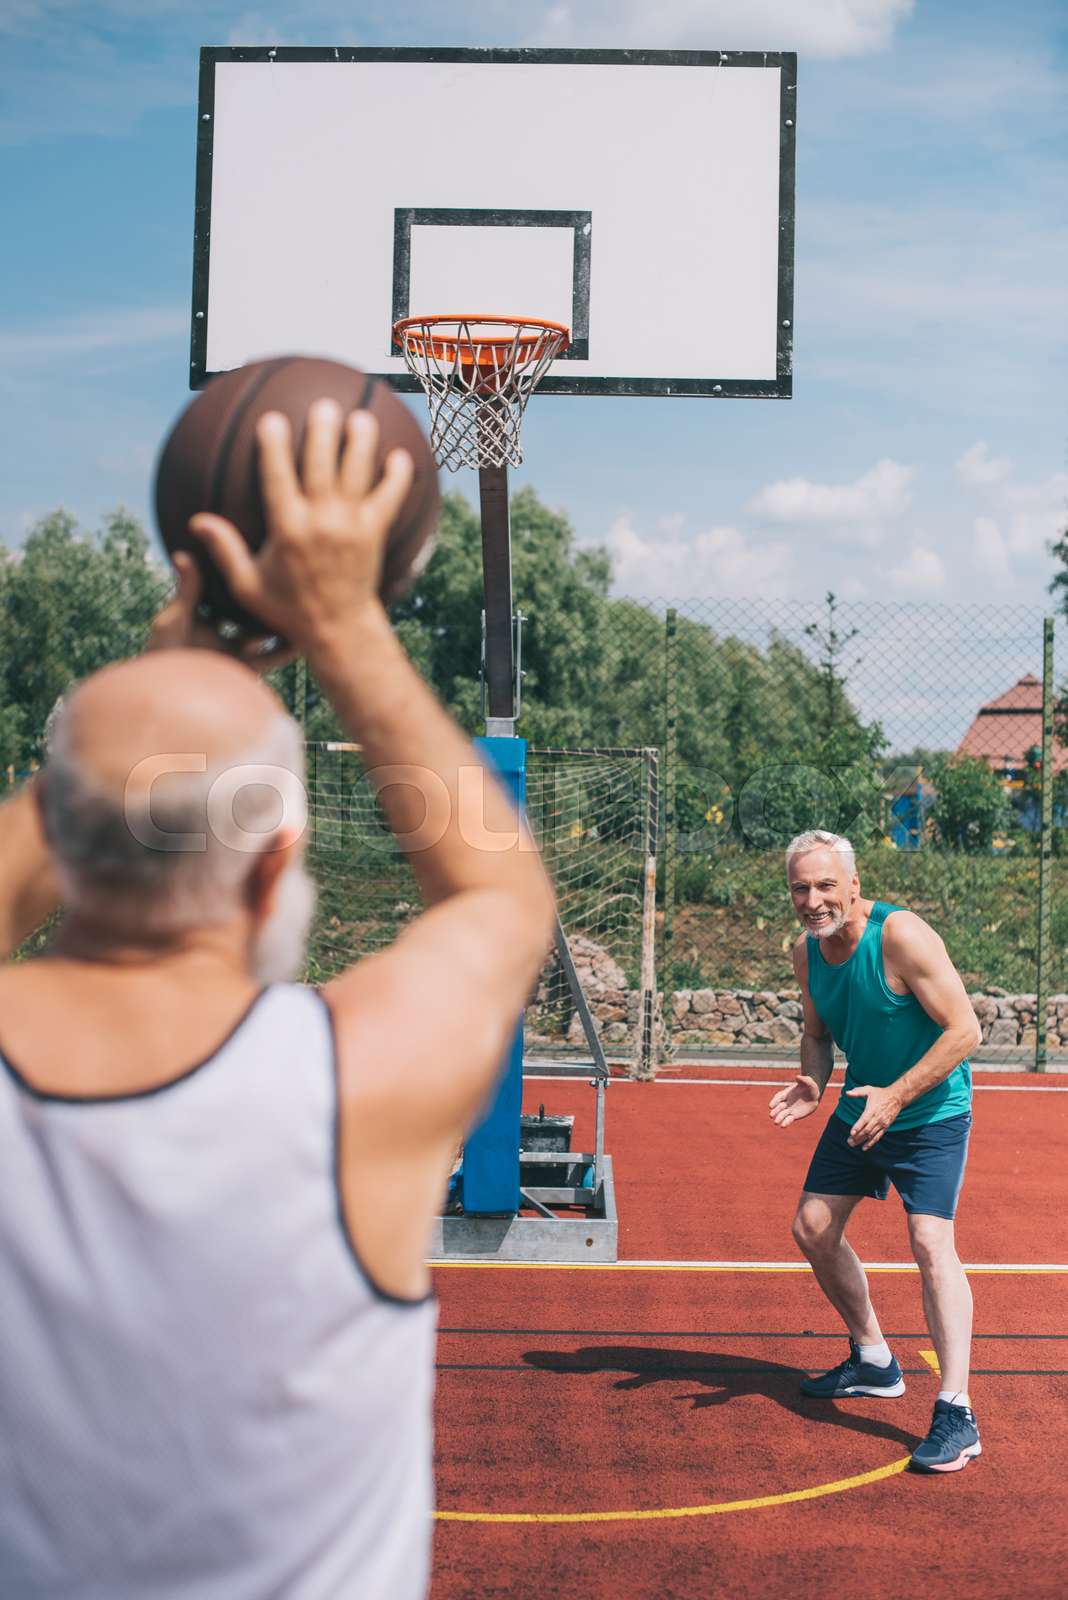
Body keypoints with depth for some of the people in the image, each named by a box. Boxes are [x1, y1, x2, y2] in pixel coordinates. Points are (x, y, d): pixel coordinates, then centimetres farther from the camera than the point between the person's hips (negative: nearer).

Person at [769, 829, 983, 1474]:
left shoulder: (900, 935, -25)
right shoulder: (807, 951, -3)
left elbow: (964, 1029, -24)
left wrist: (897, 1095, -29)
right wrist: (813, 1085, -10)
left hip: (932, 1114, -8)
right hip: (861, 1109, 8)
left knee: (931, 1242, -20)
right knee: (813, 1228, 10)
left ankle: (956, 1415, -16)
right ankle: (874, 1362, 31)